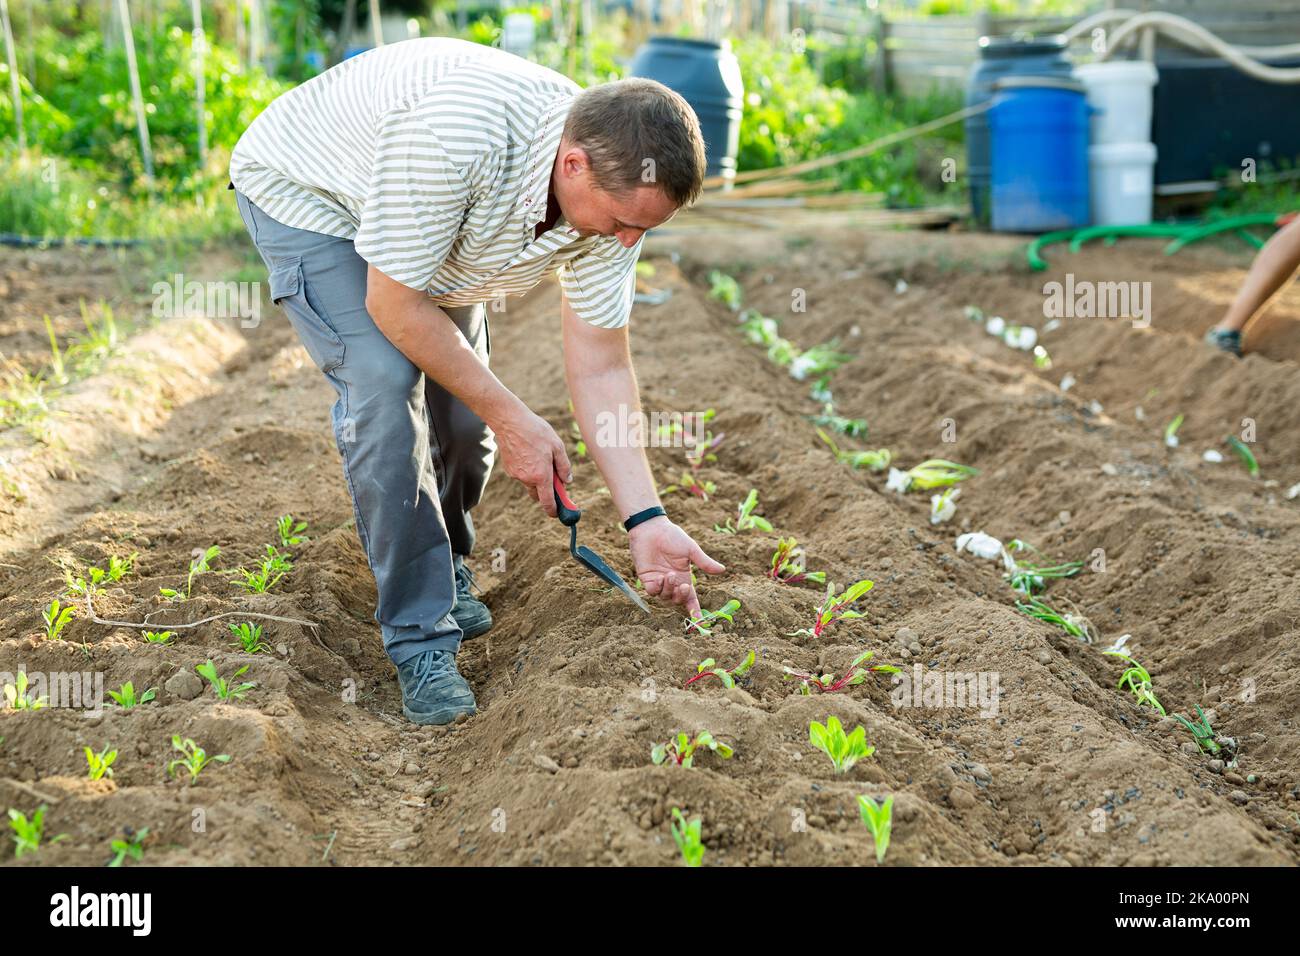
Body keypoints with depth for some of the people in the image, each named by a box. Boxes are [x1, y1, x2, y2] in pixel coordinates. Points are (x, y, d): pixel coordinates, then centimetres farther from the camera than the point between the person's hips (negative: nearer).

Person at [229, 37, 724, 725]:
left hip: (426, 237, 6)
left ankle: (445, 565, 30)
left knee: (465, 414, -1)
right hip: (306, 193, -6)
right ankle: (420, 638, -11)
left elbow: (600, 367, -15)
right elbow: (394, 305, -32)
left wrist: (646, 520, -21)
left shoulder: (616, 184, -22)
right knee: (386, 387, -23)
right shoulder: (458, 132, -43)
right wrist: (511, 419, -26)